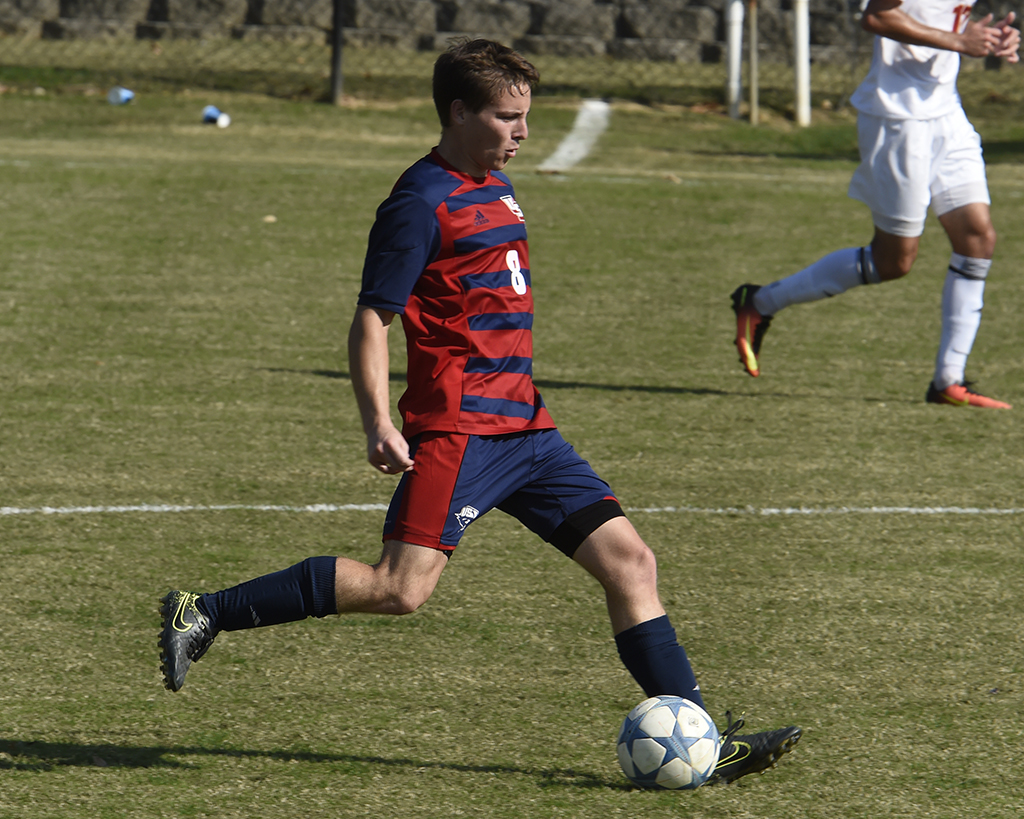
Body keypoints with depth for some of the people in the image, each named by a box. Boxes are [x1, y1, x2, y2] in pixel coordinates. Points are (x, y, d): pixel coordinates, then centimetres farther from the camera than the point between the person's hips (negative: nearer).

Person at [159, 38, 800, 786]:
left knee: (629, 560, 2)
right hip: (457, 428, -9)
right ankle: (202, 615, -10)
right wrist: (378, 422, -24)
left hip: (524, 428, 9)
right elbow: (373, 317, -13)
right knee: (402, 588, -18)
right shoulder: (424, 200, -9)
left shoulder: (497, 185, 18)